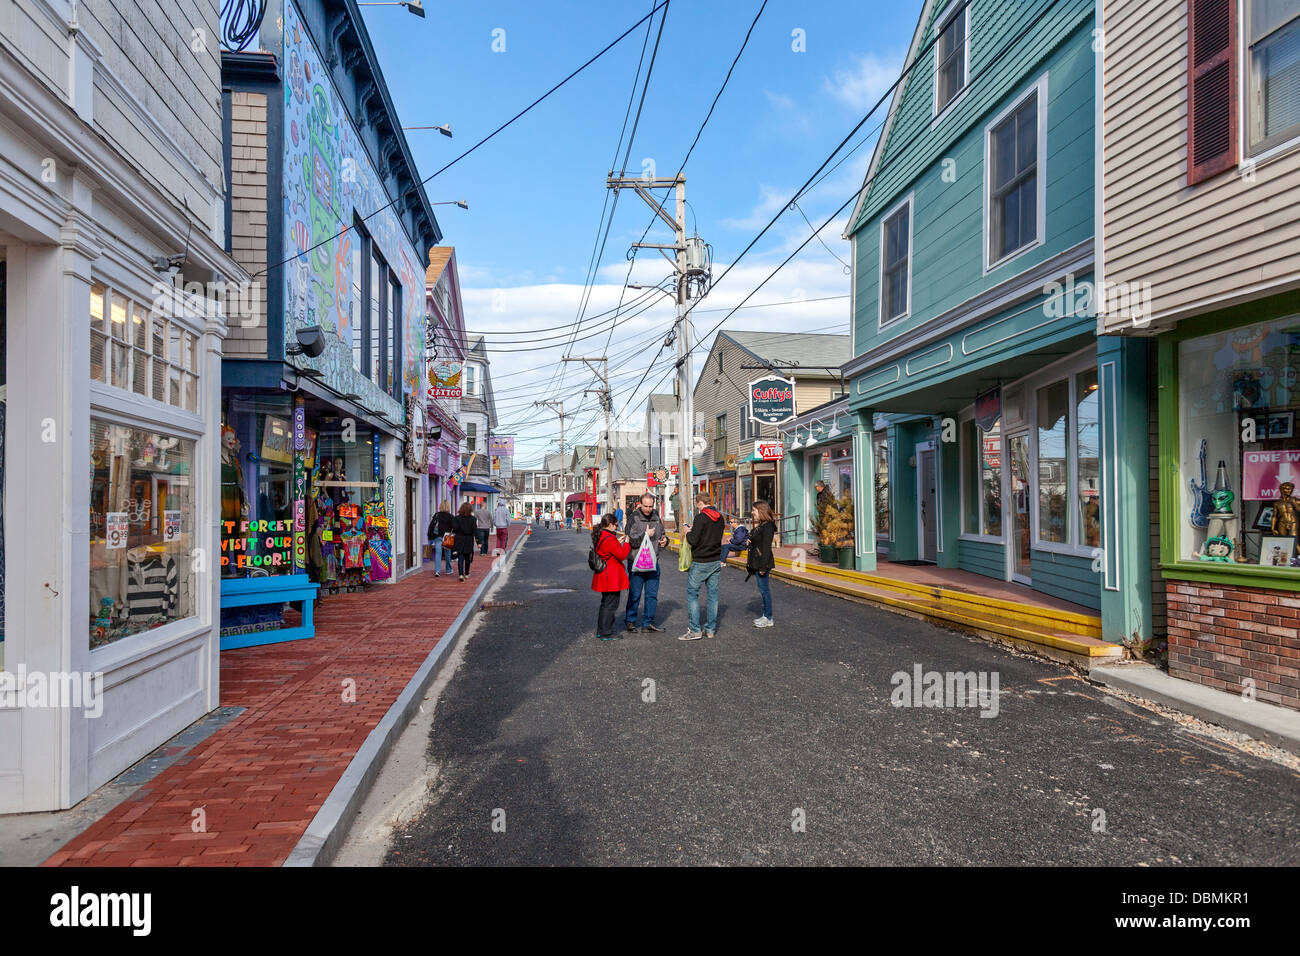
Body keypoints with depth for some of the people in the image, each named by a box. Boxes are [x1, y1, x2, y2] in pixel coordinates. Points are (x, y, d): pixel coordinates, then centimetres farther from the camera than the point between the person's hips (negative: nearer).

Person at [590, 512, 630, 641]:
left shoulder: (599, 536, 9)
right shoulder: (609, 539, -21)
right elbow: (622, 555, -18)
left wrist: (618, 542, 16)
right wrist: (626, 543, -4)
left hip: (603, 575, 10)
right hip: (612, 577, -10)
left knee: (605, 603, 19)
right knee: (610, 604, -2)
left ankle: (601, 631, 26)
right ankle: (606, 633, 3)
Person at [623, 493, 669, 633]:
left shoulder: (656, 518, 9)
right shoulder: (633, 518, -8)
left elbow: (662, 534, 23)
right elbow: (631, 541, -14)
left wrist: (665, 540, 2)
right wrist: (646, 535, -22)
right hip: (636, 563, -5)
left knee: (652, 594, 9)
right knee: (635, 594, 3)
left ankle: (648, 622, 20)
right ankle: (630, 621, 17)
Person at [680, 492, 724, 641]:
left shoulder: (700, 518, -15)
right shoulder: (719, 518, 7)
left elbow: (693, 541, -18)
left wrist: (688, 533, 3)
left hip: (700, 563, -7)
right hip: (716, 562, 7)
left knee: (692, 594, 1)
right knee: (712, 595, 10)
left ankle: (695, 630, -1)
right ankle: (711, 629, 15)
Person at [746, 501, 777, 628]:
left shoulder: (767, 526, -16)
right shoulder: (759, 526, 14)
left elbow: (766, 547, -20)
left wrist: (763, 566, -22)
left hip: (763, 563, -10)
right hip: (757, 562, 10)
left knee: (764, 590, -3)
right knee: (762, 590, 15)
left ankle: (768, 619, 5)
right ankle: (765, 615, 23)